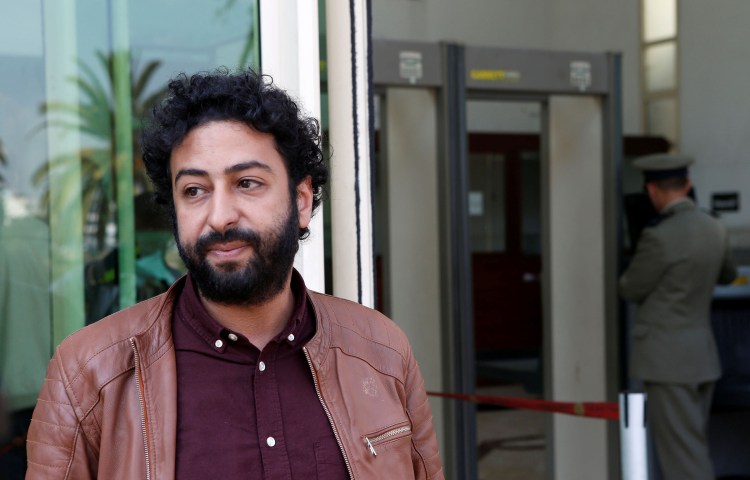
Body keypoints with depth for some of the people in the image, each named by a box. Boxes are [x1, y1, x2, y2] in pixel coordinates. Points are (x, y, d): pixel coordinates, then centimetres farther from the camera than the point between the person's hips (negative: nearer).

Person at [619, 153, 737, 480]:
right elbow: (727, 275, 25)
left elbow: (631, 291, -5)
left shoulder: (658, 236, -19)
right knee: (690, 446, 16)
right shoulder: (714, 229, 5)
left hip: (667, 357, -8)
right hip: (701, 354, 8)